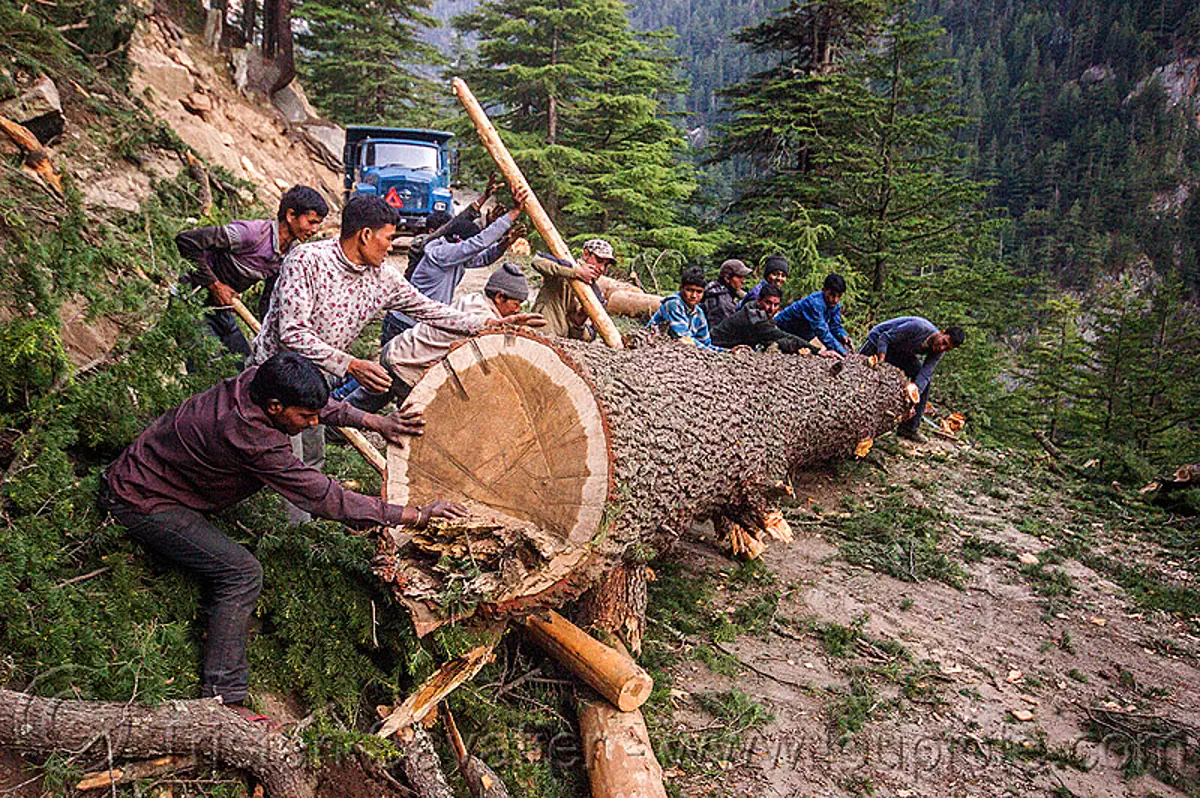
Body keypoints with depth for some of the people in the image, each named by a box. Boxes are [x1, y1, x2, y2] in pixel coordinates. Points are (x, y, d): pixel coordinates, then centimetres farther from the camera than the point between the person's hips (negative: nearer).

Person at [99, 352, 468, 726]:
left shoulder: (254, 381, -12)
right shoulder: (250, 439, -34)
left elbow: (319, 403, 11)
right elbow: (326, 499, -31)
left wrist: (374, 422, 5)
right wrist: (417, 515, -28)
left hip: (136, 470, 9)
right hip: (140, 504, -9)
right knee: (242, 574, -15)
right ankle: (224, 700, -11)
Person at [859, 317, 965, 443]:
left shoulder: (938, 351, -18)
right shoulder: (919, 327, -36)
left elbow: (924, 374, -24)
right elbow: (885, 338, -29)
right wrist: (881, 361, -39)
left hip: (902, 353, 5)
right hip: (878, 340, -5)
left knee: (925, 380, -5)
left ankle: (909, 427, 1)